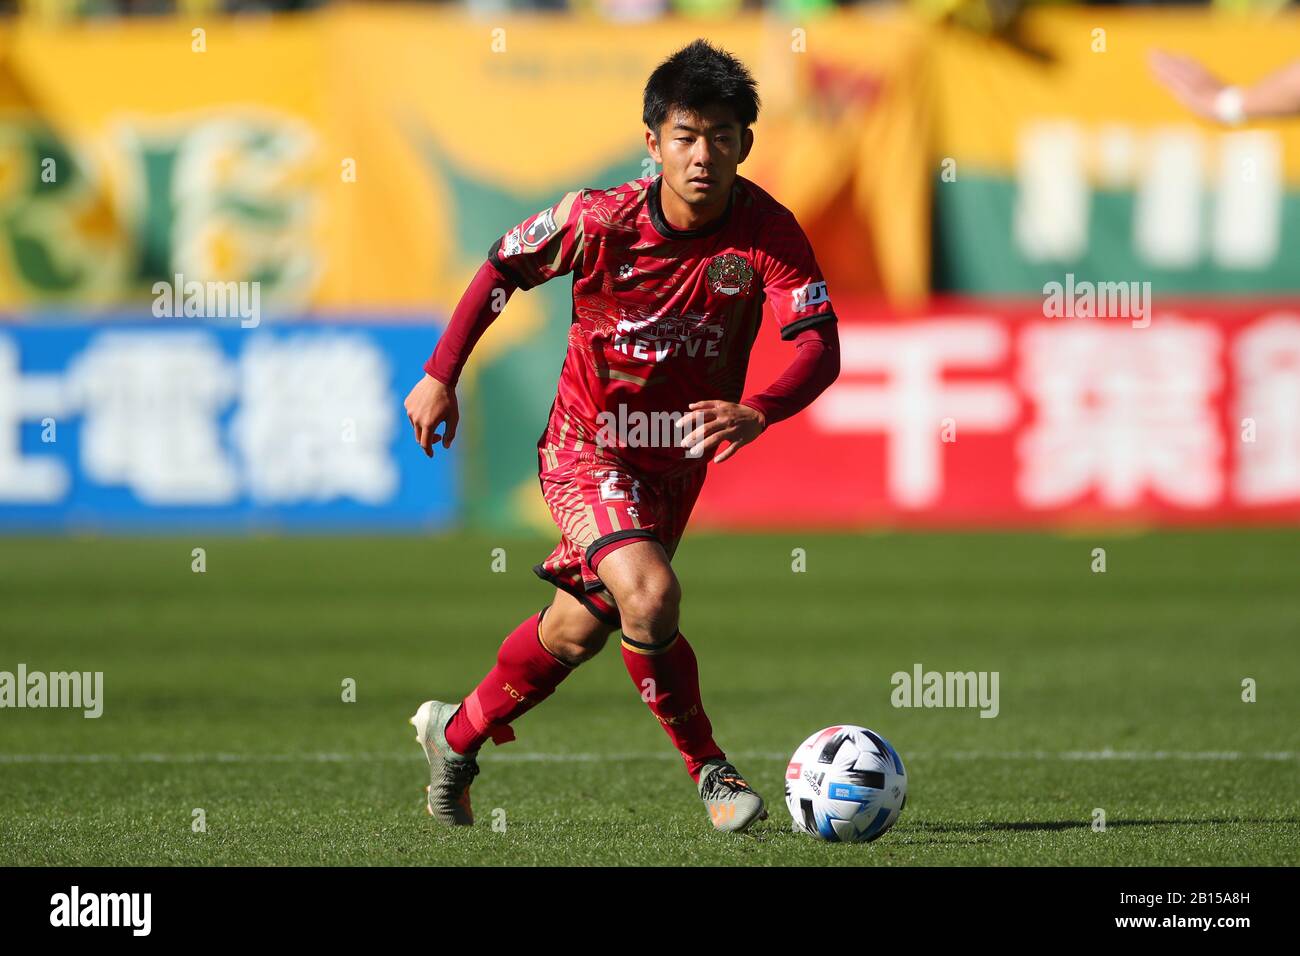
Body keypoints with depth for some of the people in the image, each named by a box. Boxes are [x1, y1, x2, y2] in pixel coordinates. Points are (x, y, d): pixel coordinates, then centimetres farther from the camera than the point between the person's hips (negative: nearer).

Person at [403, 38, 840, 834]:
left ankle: (457, 737, 41)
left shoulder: (768, 233, -20)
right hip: (587, 446, -3)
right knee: (649, 595, -28)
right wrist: (441, 374, -5)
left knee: (581, 627, 17)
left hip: (678, 459, 4)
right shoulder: (599, 220, -19)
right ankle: (710, 769, -10)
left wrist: (756, 412, -47)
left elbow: (820, 348, -27)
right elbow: (504, 267, -2)